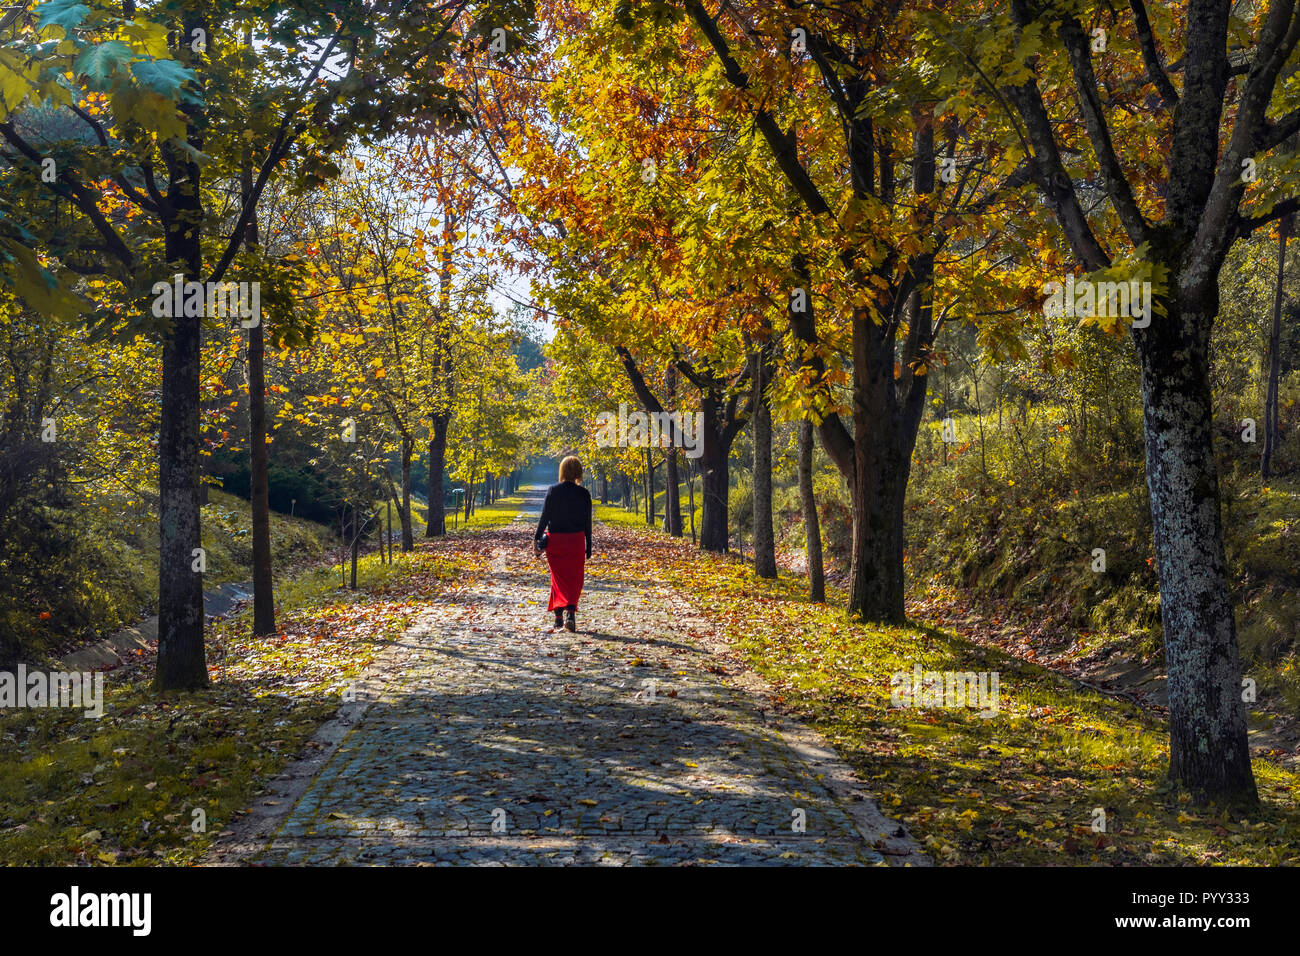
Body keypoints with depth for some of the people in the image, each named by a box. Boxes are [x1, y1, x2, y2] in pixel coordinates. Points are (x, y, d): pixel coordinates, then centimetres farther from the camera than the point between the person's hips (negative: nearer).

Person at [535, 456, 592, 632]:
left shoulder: (552, 491, -4)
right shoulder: (583, 494, -3)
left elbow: (545, 517, -6)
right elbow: (587, 522, 0)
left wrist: (536, 538, 3)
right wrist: (588, 548, 7)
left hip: (554, 540, 0)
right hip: (576, 541, 0)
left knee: (559, 578, 11)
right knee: (574, 579, 5)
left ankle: (559, 615, 4)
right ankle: (570, 612, -15)